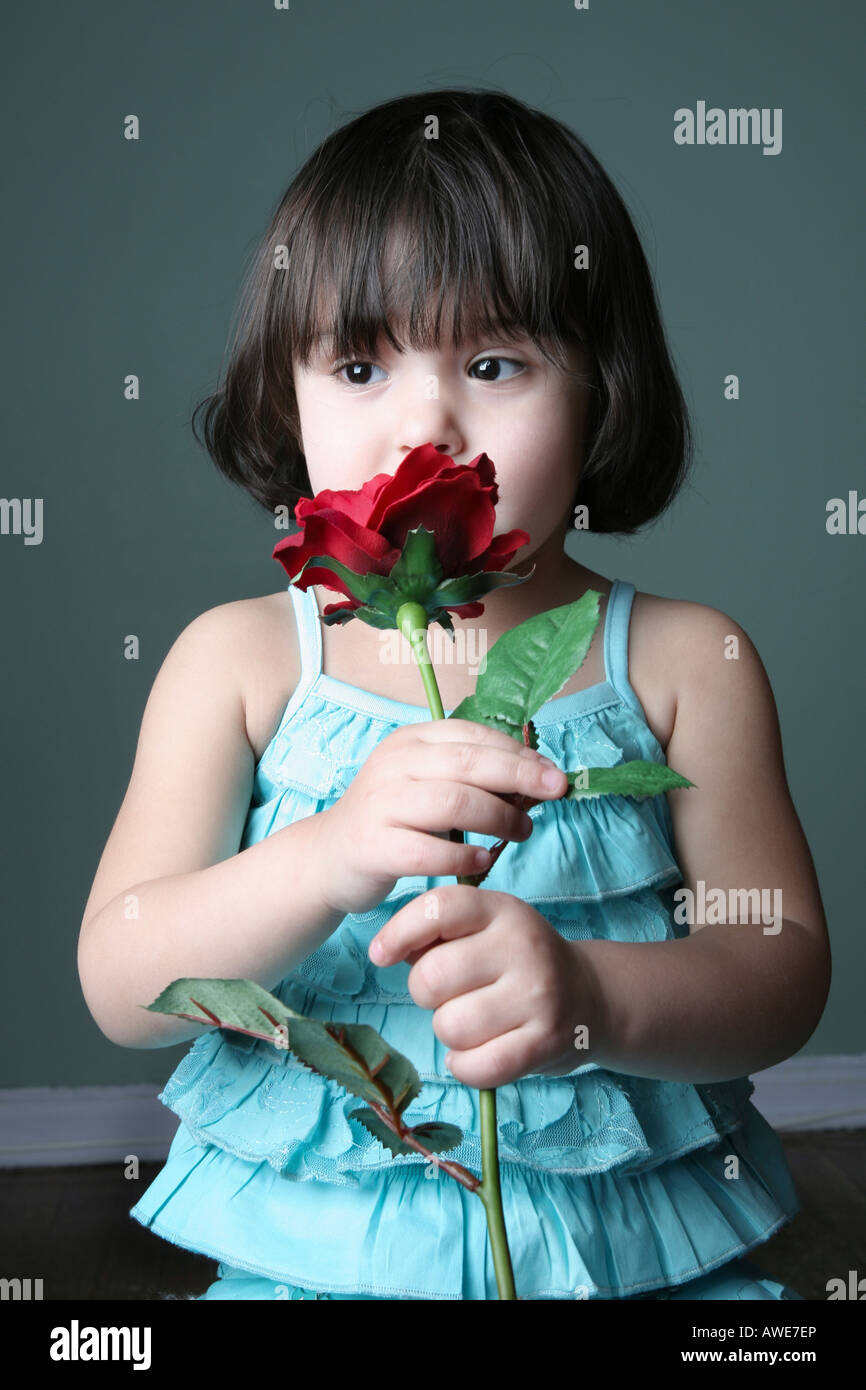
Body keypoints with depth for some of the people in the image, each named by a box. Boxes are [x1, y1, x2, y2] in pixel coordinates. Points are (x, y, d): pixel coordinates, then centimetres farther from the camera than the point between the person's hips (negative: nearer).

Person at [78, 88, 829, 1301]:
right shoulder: (239, 660, -1)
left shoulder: (686, 662, 0)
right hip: (310, 1247, 0)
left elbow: (784, 968, -2)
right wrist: (331, 860, -25)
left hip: (637, 1246, 1)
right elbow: (121, 992, -7)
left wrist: (593, 997, -22)